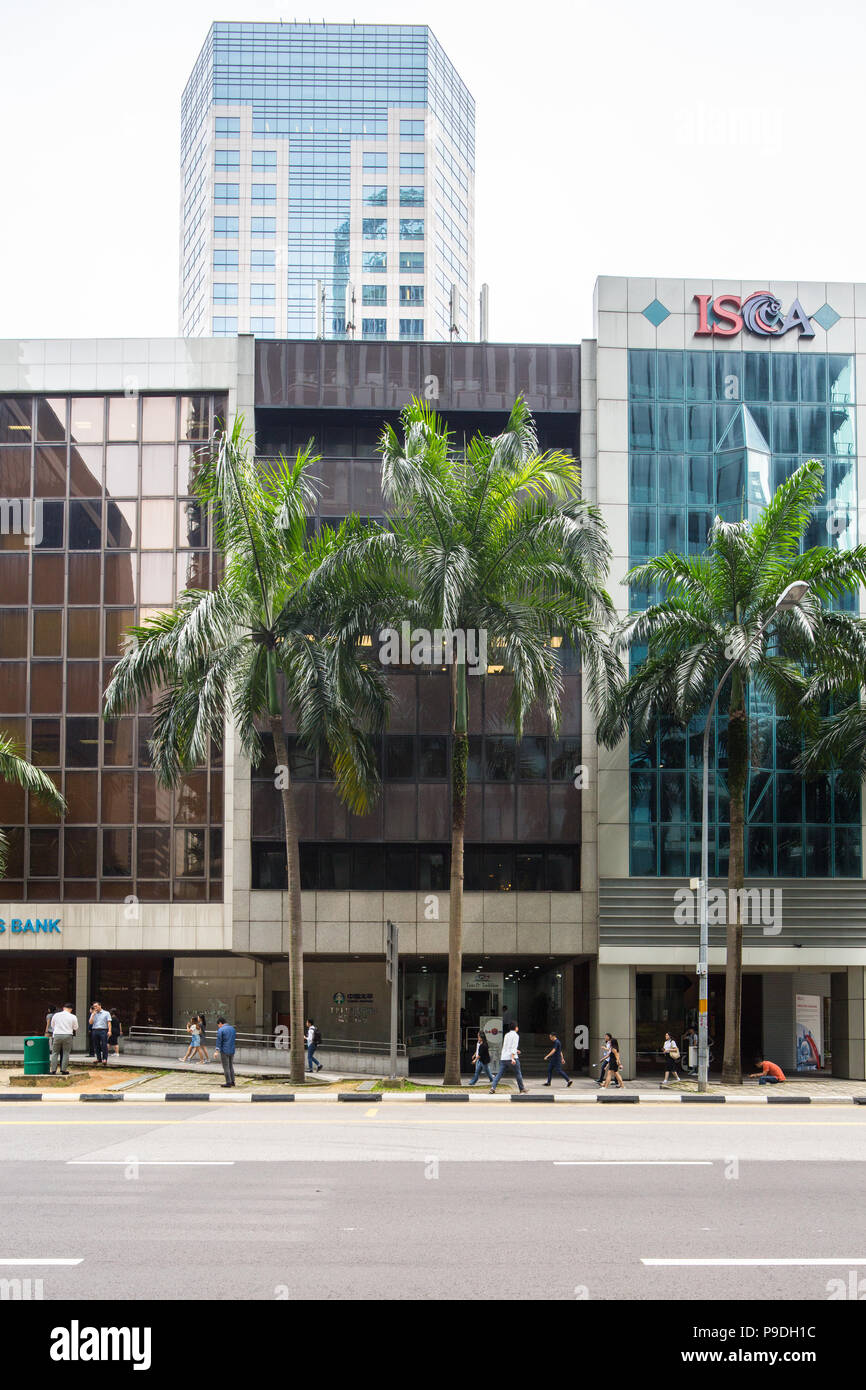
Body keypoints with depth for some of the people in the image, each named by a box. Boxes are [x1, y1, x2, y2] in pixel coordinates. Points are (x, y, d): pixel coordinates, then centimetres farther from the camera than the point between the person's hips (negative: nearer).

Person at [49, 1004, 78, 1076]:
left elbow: (52, 1025, 16)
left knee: (55, 1053, 8)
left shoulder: (56, 1015, 3)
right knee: (65, 1053, 5)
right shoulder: (73, 1017, -2)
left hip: (57, 1035, 1)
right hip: (67, 1035, -1)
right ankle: (63, 1070, 3)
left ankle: (53, 1070, 5)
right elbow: (75, 1028, 7)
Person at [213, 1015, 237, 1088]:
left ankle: (228, 1083, -2)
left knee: (226, 1067, -1)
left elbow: (219, 1041, -14)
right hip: (232, 1051, 6)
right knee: (231, 1066, 17)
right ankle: (232, 1081, 20)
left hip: (224, 1051, -6)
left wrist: (217, 1051, -16)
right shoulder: (233, 1029, 10)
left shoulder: (220, 1030, -9)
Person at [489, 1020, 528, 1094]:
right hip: (511, 1058, -6)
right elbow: (514, 1047, -16)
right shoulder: (515, 1035, -5)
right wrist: (512, 1058, -24)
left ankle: (493, 1088, -15)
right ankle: (522, 1090, 17)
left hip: (503, 1058, 6)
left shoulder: (506, 1035, 16)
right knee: (518, 1074, 9)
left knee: (499, 1074, 1)